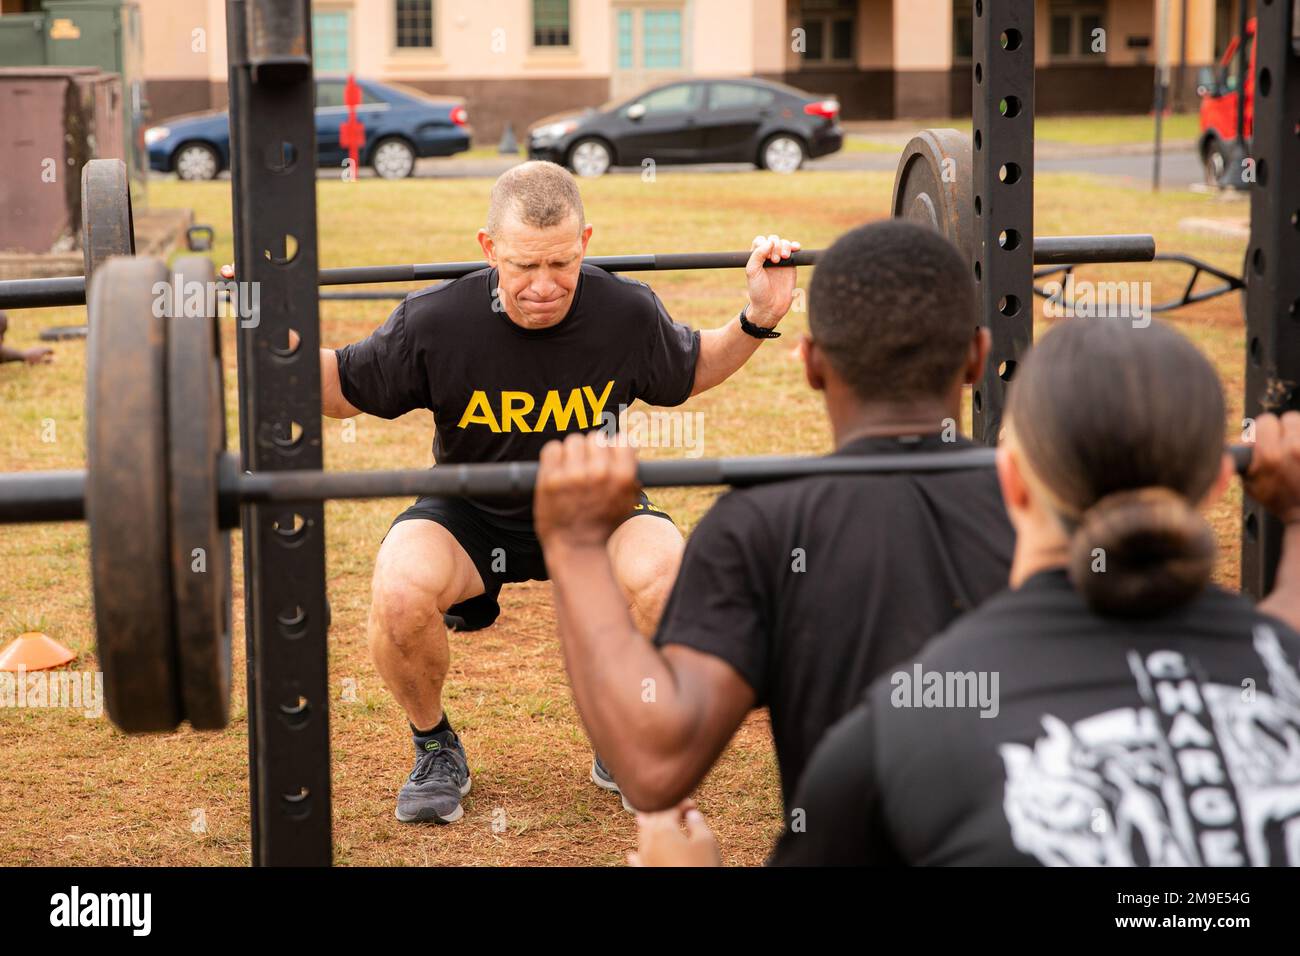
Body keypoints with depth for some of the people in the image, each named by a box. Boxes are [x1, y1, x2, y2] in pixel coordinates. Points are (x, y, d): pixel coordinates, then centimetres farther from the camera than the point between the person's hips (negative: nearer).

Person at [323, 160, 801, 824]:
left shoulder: (627, 313, -18)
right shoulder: (436, 322, -23)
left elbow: (690, 372, 6)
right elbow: (342, 390, -6)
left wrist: (757, 319, -9)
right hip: (471, 515, -1)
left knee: (664, 577, -32)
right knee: (399, 595, -33)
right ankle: (436, 749, -1)